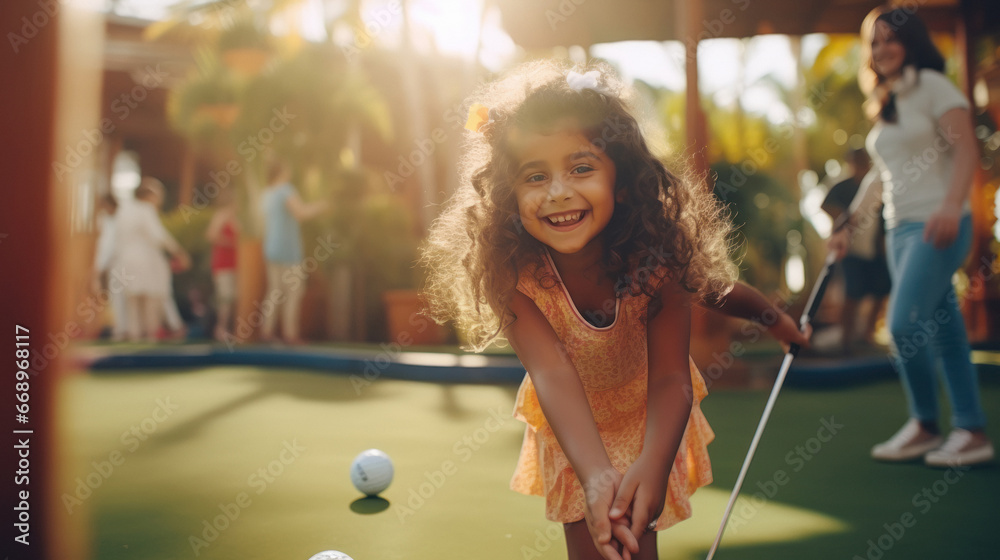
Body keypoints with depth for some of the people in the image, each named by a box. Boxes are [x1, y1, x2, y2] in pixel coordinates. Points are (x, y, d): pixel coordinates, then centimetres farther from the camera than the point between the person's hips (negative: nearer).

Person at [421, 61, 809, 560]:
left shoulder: (654, 255, -31)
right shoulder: (512, 275, -33)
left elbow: (670, 378, -34)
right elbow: (554, 376, -43)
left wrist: (652, 467, -54)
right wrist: (596, 475, -61)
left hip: (644, 420, 1)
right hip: (572, 433, 0)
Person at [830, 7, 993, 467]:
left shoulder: (932, 85, -4)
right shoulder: (885, 104, 18)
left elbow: (966, 149, -14)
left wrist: (951, 206, -28)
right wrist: (851, 226, 18)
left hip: (937, 226, -8)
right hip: (900, 227, 8)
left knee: (904, 323, -14)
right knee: (943, 328, 7)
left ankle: (925, 425, 3)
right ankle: (972, 432, 12)